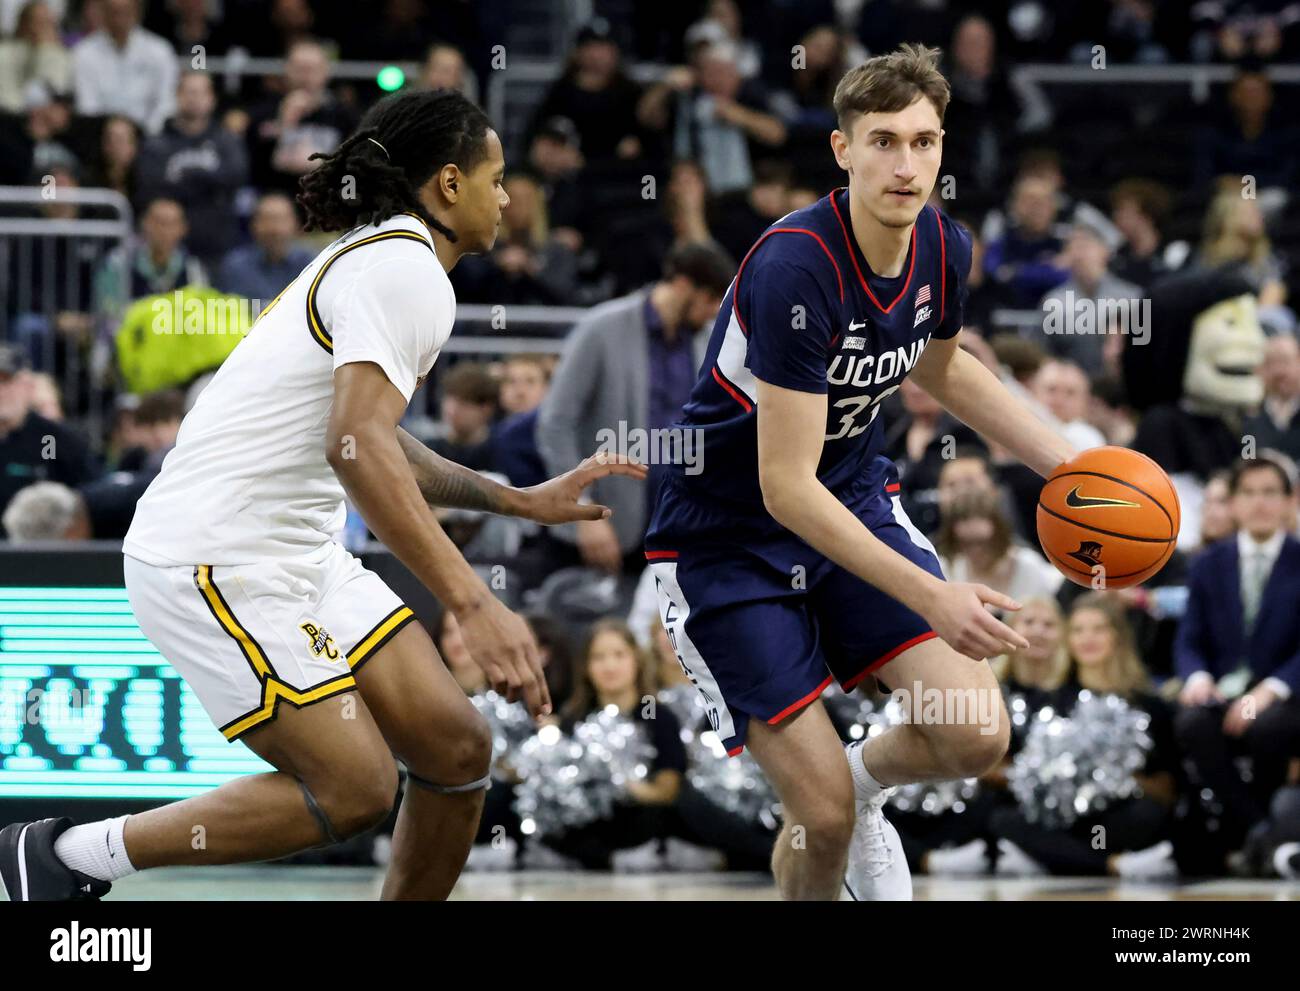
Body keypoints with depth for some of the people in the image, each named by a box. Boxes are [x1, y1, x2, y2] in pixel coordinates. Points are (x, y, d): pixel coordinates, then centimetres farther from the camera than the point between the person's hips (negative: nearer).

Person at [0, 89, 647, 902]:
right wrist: (471, 601, -34)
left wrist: (523, 501, 26)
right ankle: (65, 856, -3)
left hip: (297, 553, 10)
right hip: (218, 563, -10)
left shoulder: (372, 259, 18)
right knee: (356, 789, -13)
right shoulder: (405, 269, -15)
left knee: (458, 749, 2)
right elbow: (357, 444, -29)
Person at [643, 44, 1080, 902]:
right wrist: (929, 597, -33)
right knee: (824, 819, -12)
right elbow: (786, 487, -30)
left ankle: (865, 781, 22)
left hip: (857, 497, 6)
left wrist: (1071, 466, 8)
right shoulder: (795, 270, -30)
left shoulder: (945, 249, -8)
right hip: (728, 535, -6)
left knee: (977, 740, -12)